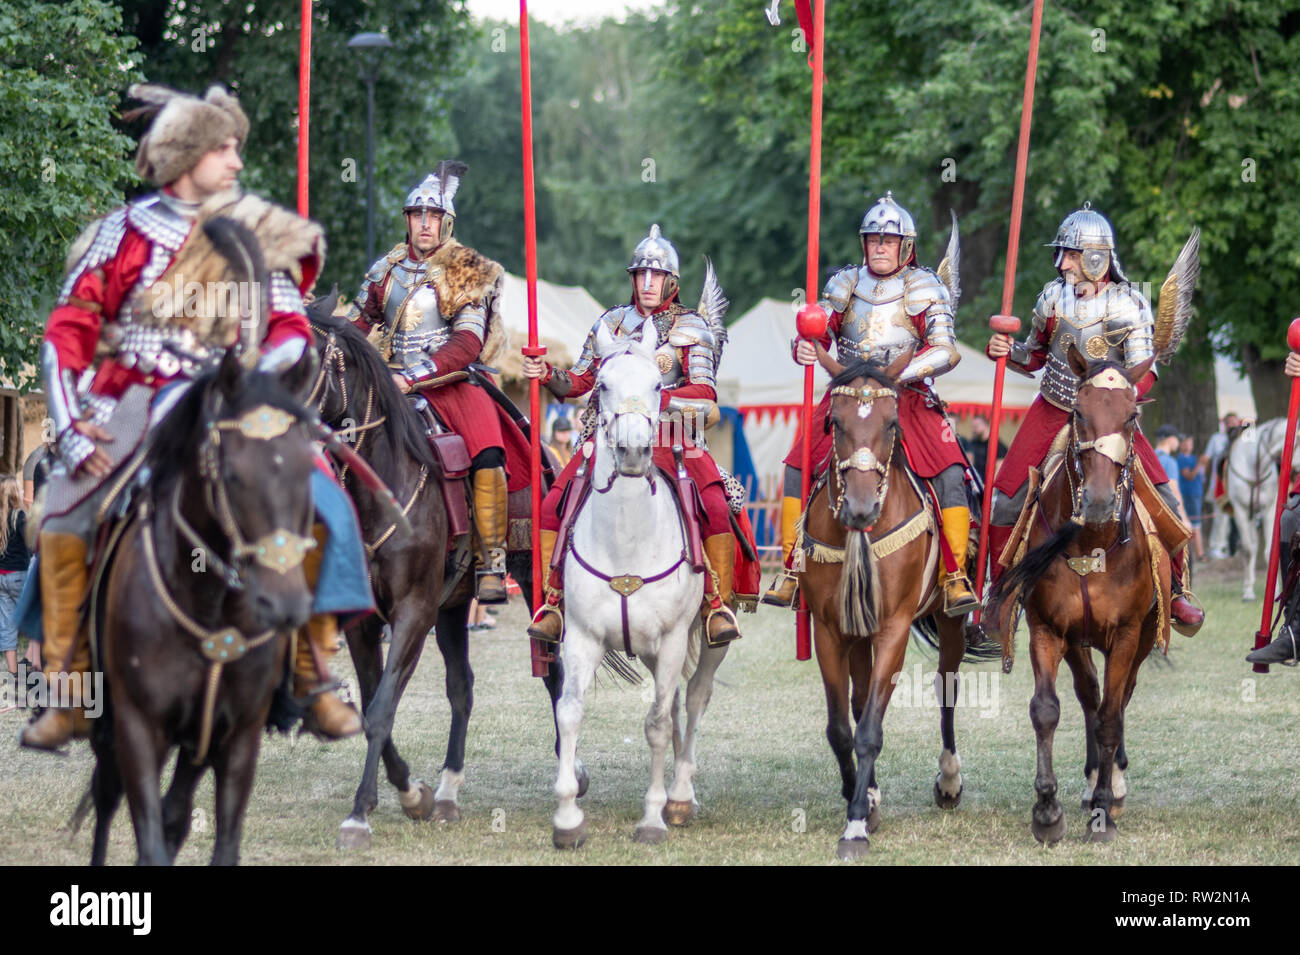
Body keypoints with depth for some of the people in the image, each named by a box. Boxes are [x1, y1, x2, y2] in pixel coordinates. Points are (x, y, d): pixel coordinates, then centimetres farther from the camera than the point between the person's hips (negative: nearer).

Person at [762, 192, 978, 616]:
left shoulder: (924, 288, -1)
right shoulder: (845, 284, 8)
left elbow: (945, 351, -10)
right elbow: (819, 333, 5)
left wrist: (899, 373, -25)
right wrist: (805, 349, -20)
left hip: (909, 401, -3)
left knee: (950, 473, -21)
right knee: (798, 466, -10)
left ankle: (956, 579, -16)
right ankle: (790, 571, -1)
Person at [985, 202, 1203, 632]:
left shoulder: (1129, 304, -10)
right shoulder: (1053, 296, 1)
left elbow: (1144, 369, -15)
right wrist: (1006, 351, -9)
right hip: (1052, 412, 2)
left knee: (1162, 500, -12)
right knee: (1005, 500, -6)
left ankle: (1175, 591, 7)